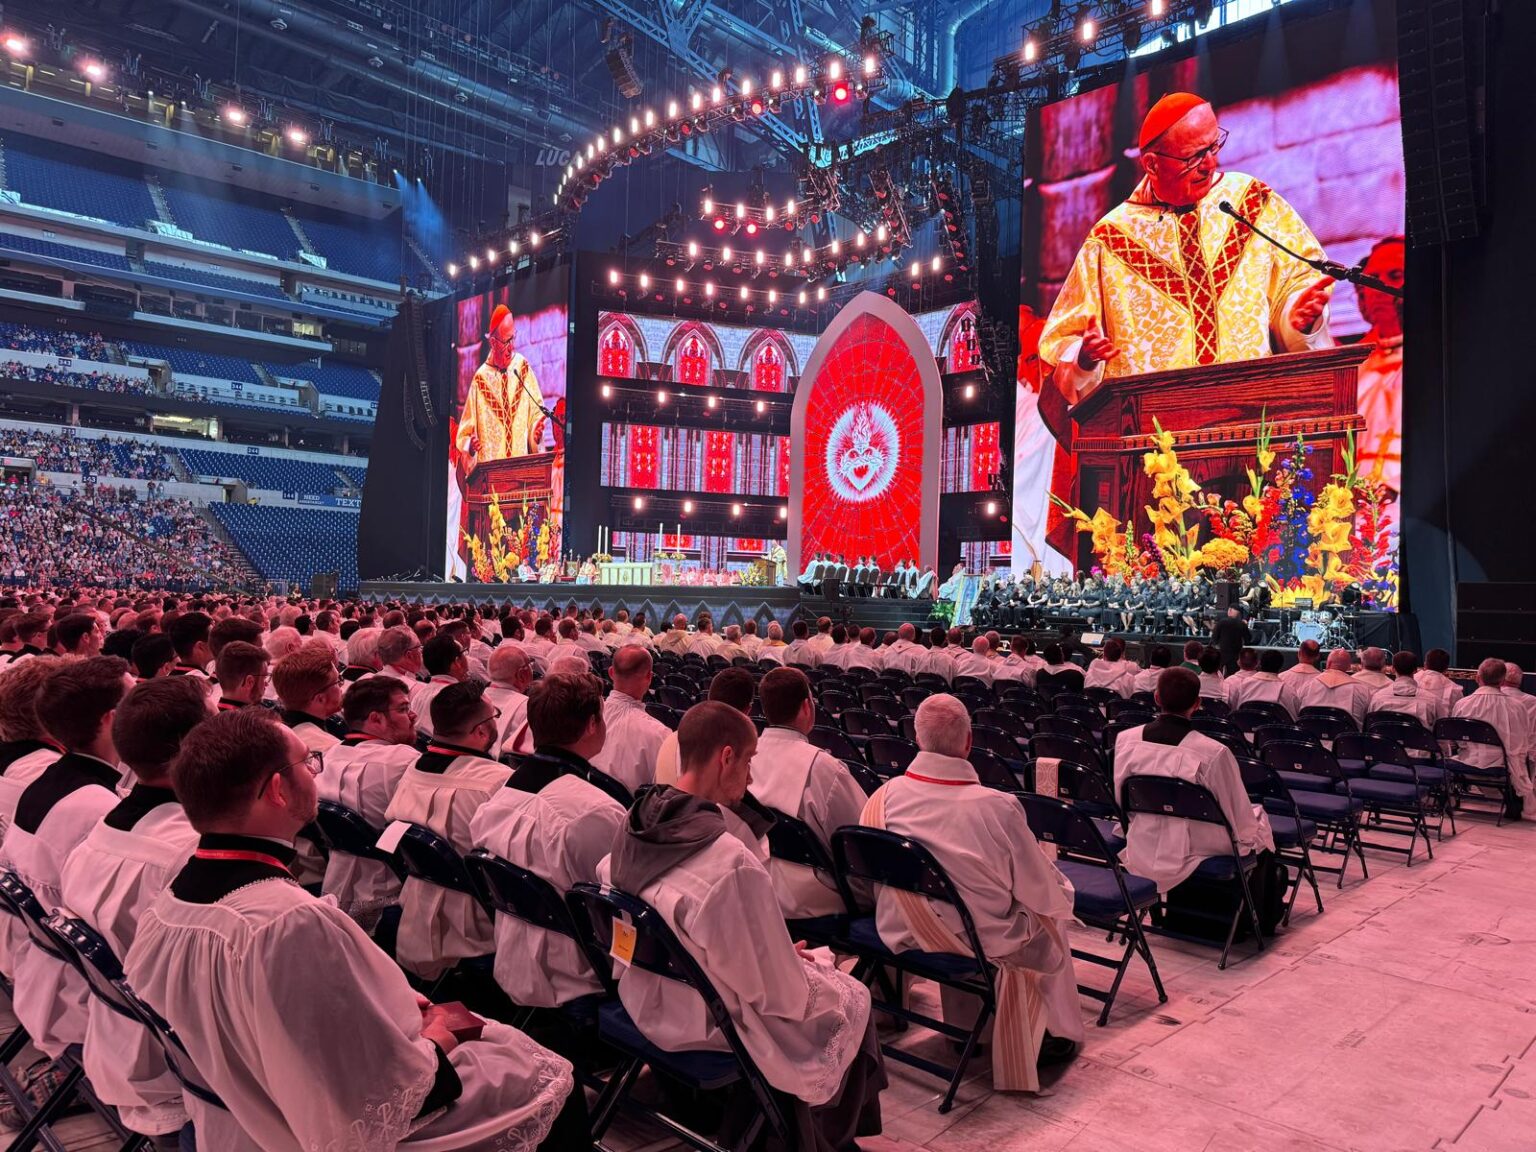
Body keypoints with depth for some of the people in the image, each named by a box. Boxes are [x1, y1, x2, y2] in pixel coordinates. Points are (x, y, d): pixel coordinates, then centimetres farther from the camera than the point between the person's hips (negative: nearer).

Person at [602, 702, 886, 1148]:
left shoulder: (633, 830, -11)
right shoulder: (732, 864, -34)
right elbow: (782, 995, -23)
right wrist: (818, 968, -1)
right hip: (712, 1031, -7)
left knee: (802, 967, 27)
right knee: (852, 998, 18)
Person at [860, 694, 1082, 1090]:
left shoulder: (882, 797, -16)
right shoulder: (997, 807, -29)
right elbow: (1043, 892, -13)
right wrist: (1062, 892, 11)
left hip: (903, 935, 4)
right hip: (983, 946, -3)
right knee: (1052, 921, 25)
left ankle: (963, 1027, 42)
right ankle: (1054, 1034, 37)